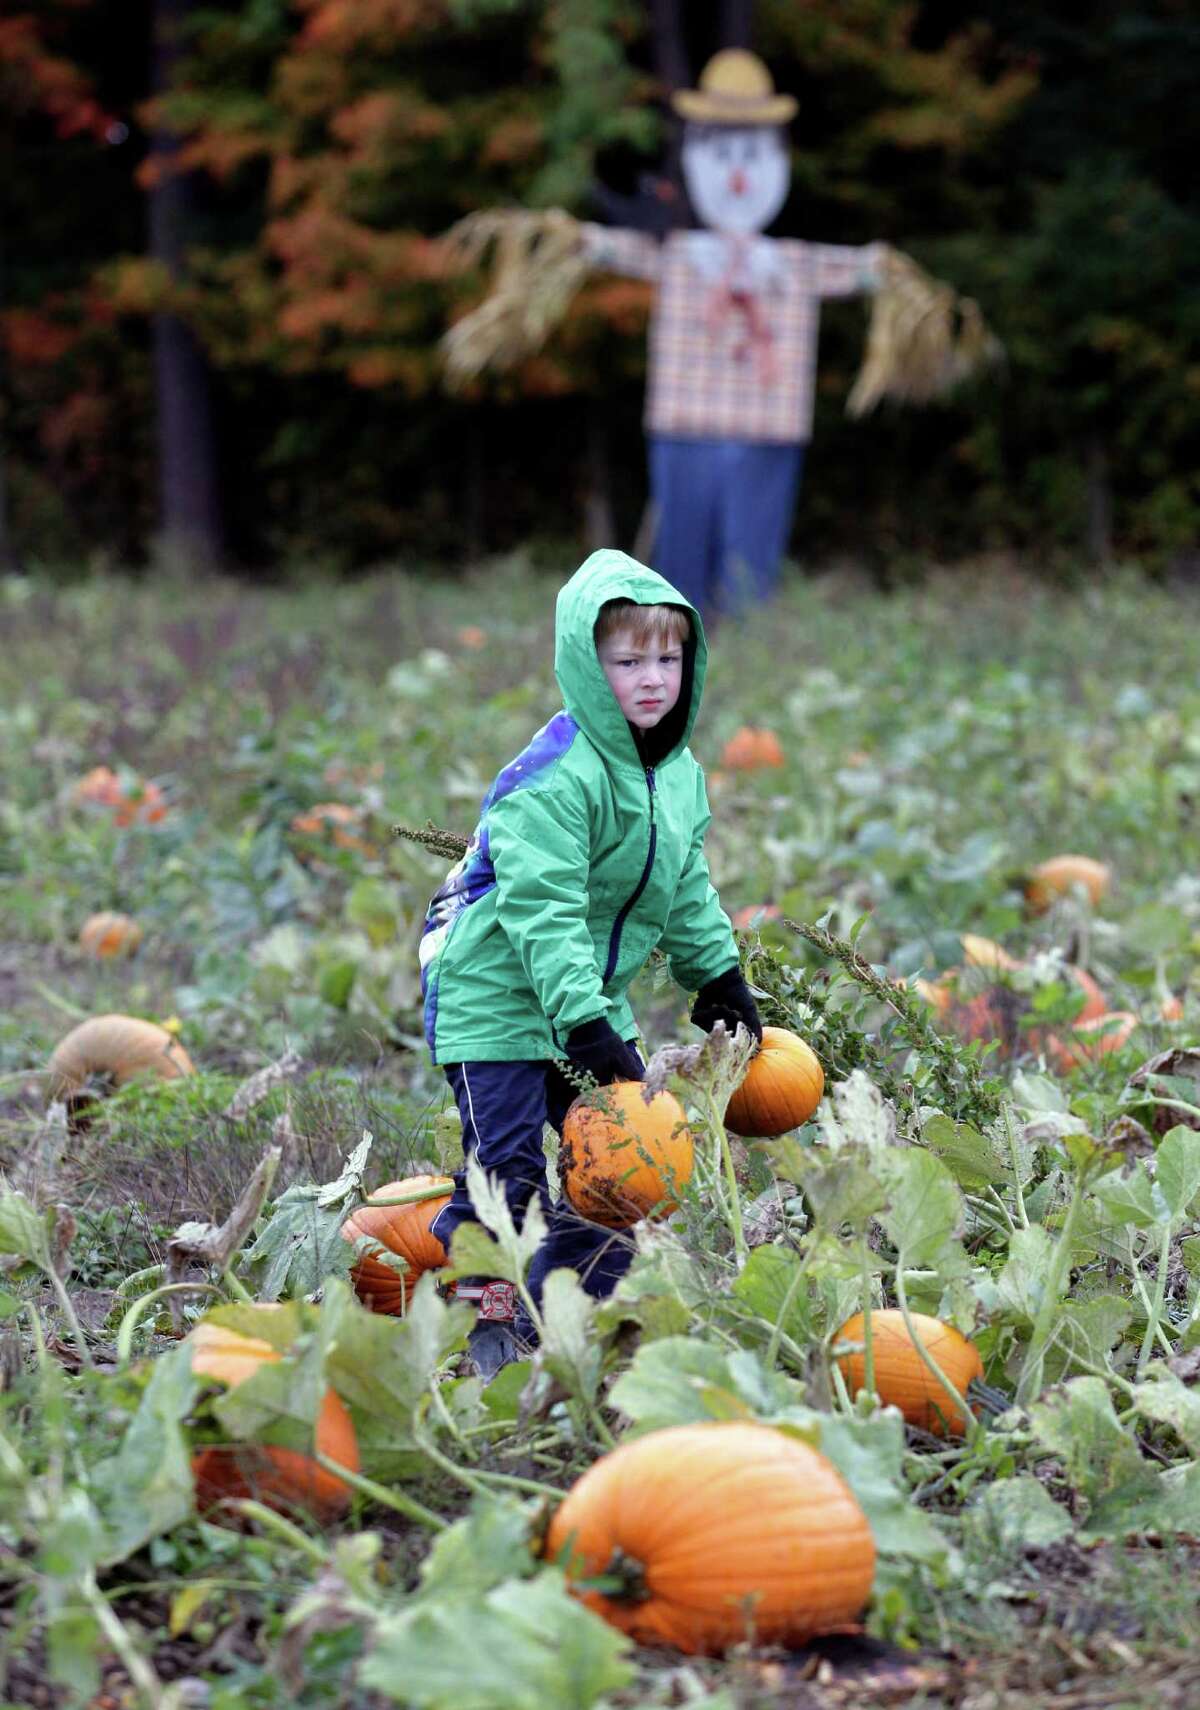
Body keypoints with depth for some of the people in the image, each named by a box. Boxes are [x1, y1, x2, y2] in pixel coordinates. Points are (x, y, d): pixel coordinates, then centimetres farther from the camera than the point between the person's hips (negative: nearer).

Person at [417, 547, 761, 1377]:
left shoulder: (679, 774, 4)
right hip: (498, 991, -9)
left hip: (594, 997, 9)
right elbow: (543, 913, -29)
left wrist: (720, 976, 20)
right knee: (508, 1168, -10)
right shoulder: (553, 779, -24)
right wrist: (585, 1023, -34)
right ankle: (484, 1325, 1)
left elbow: (687, 889, 19)